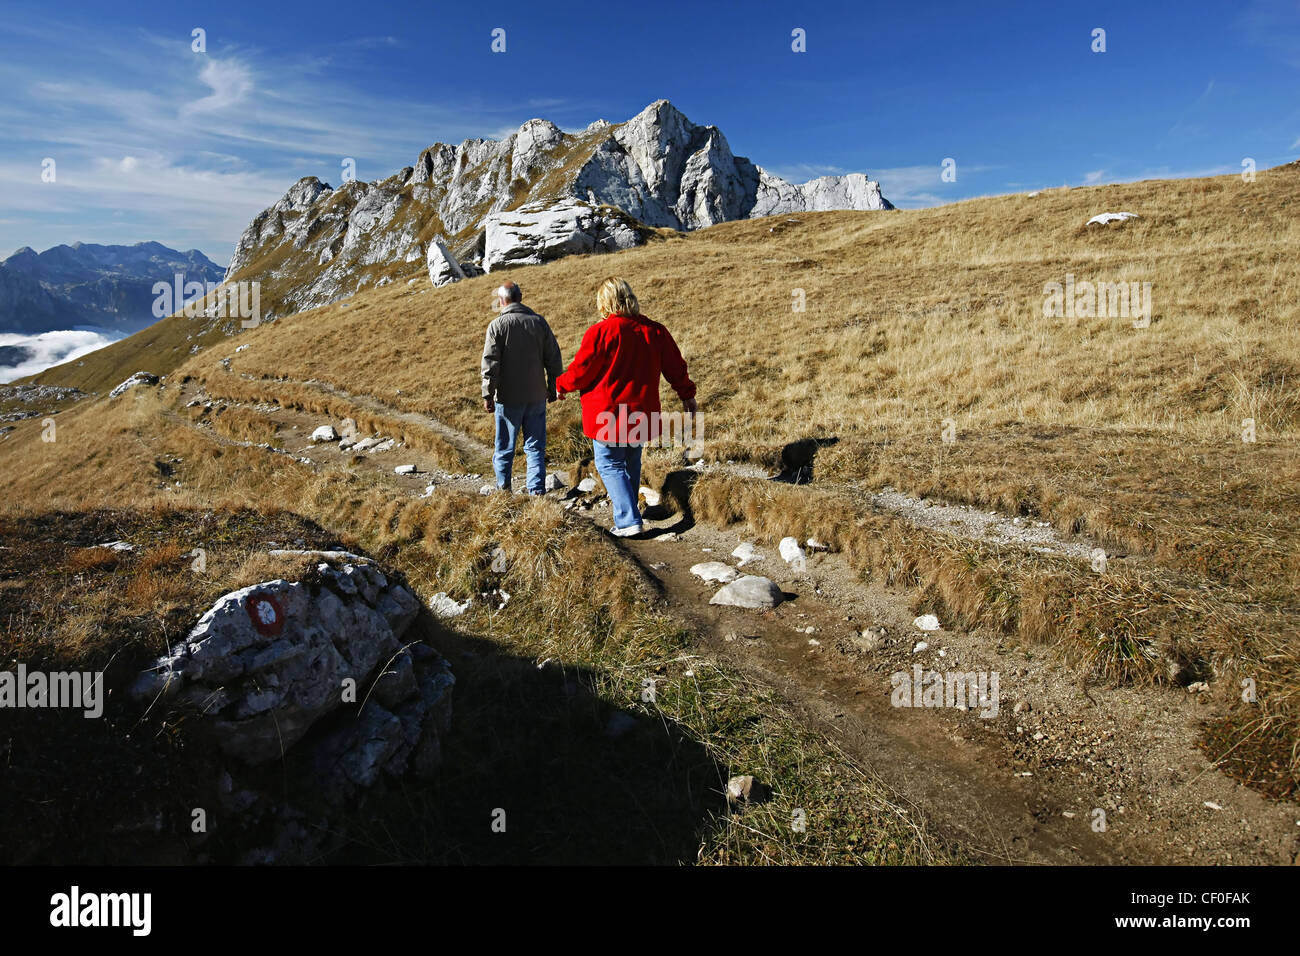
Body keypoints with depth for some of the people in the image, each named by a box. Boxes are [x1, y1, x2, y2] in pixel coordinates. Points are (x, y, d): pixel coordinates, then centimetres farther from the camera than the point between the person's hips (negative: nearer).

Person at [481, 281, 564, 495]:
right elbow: (554, 358, 5)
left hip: (508, 398, -2)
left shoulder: (497, 325, -7)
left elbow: (490, 363, -10)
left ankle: (503, 487, 22)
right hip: (537, 396, 3)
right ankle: (537, 490, 7)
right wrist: (553, 388, 14)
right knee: (535, 446, 8)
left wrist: (488, 395, -5)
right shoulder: (539, 322, 2)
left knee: (505, 445, 11)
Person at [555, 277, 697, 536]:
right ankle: (627, 514, 30)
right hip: (642, 415, 5)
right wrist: (686, 394, 27)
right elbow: (675, 367, 11)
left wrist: (561, 385, 12)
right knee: (632, 464, 19)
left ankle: (628, 520, -4)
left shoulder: (599, 332, -14)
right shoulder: (655, 331, 2)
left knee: (609, 465, 5)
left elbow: (580, 371, -9)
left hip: (606, 415, -5)